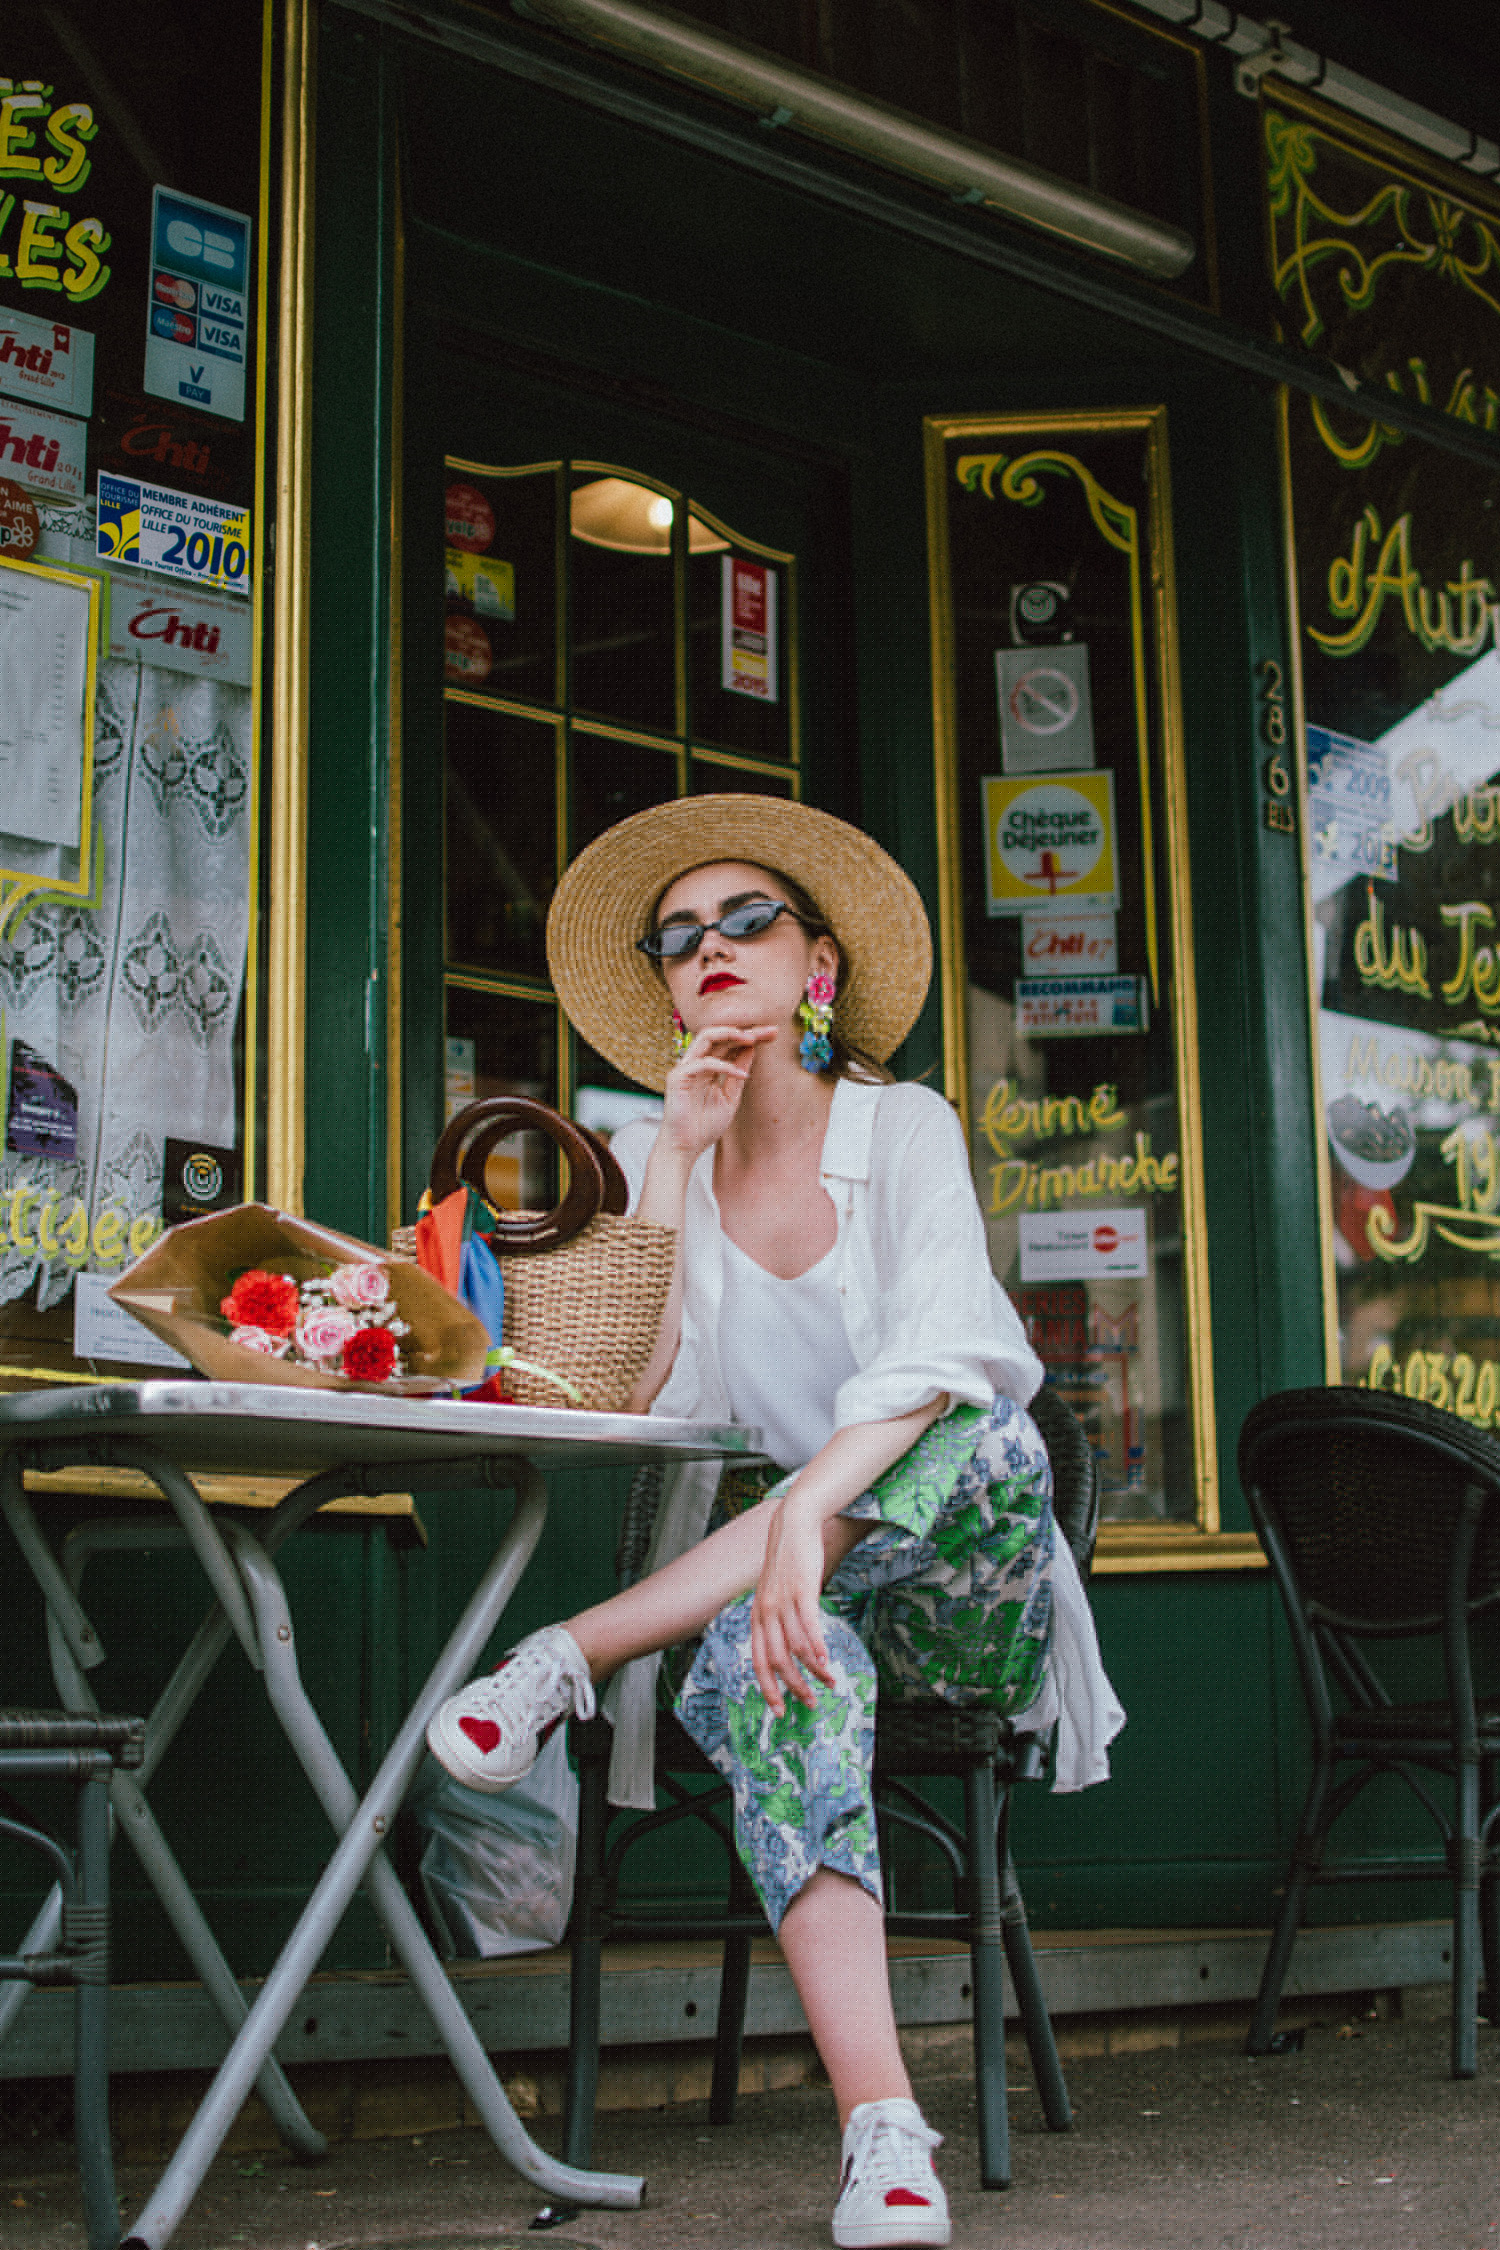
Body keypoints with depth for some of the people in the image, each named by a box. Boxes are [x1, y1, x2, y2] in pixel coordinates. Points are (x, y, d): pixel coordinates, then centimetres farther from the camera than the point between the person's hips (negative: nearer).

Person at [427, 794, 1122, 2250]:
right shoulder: (651, 1160, 8)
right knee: (781, 1671, -37)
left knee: (989, 1446, -36)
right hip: (749, 1577, 1)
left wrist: (811, 1506, -38)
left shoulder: (905, 1128, 0)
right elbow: (633, 1390, -8)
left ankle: (564, 1661, -32)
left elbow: (941, 1356, -19)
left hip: (950, 1595, -1)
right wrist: (676, 1160, -12)